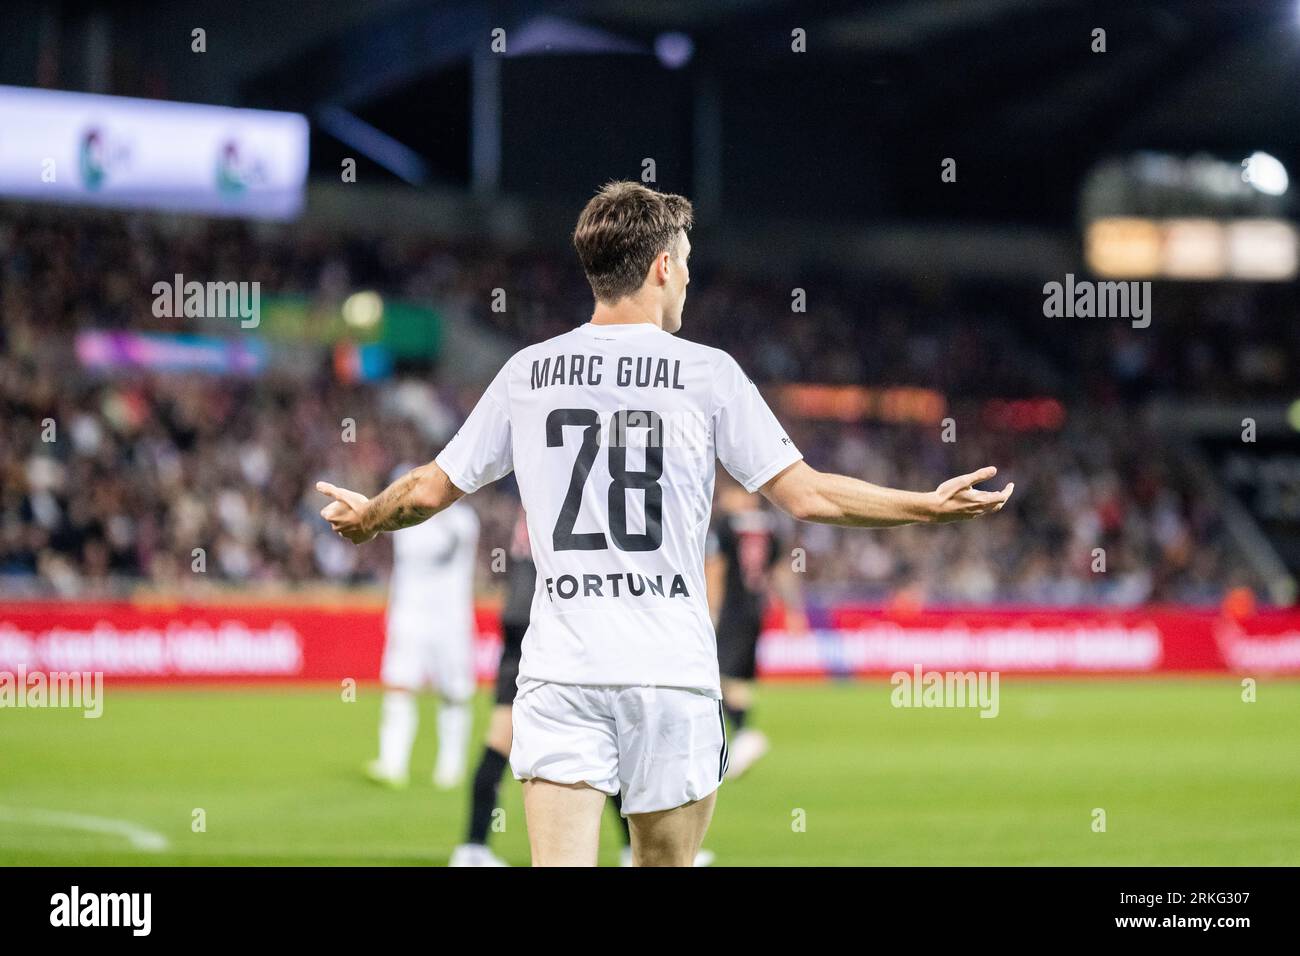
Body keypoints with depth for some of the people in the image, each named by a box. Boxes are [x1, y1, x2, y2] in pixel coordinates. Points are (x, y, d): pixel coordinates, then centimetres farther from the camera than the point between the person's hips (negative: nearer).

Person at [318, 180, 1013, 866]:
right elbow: (805, 495, -2)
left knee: (558, 865, -4)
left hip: (559, 675, 2)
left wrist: (365, 519, 36)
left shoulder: (527, 372, 7)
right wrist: (932, 506, 9)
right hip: (673, 672, -2)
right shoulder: (707, 373, -1)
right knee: (665, 865, 10)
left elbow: (431, 490, 14)